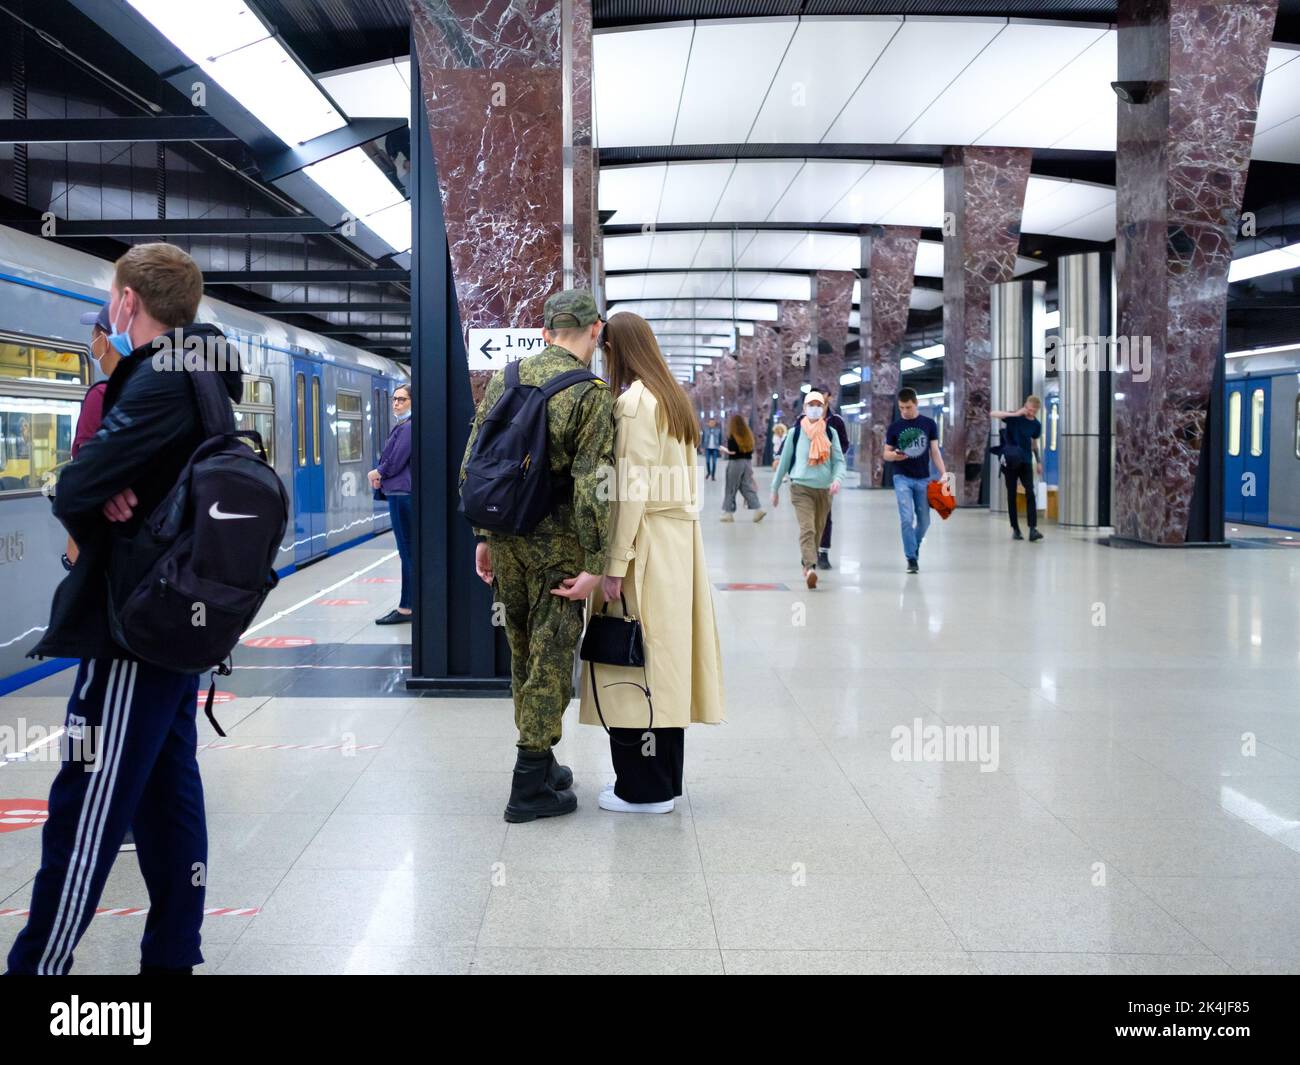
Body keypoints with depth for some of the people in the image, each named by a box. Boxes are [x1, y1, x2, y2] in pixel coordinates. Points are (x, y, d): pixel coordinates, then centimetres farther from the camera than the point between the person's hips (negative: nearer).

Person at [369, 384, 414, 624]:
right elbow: (390, 460, 20)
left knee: (408, 551, -7)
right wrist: (380, 475, 1)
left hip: (403, 495, -11)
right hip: (400, 494, 11)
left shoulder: (408, 427, -14)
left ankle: (406, 608, -5)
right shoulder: (402, 426, 18)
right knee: (409, 552, 14)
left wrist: (377, 473, 1)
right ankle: (409, 605, 20)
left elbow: (395, 462, -17)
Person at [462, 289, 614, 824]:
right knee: (551, 659, 3)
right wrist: (596, 564, -15)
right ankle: (530, 787, 6)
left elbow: (472, 463, 7)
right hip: (556, 544, -6)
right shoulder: (593, 394, -12)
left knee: (524, 652, 18)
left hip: (505, 538, 6)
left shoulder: (505, 378, 5)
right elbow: (593, 485, -18)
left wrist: (483, 535, 14)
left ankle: (540, 762, 31)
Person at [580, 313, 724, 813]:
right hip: (679, 539, 9)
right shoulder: (673, 396, 15)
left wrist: (614, 568, -17)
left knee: (634, 659, -3)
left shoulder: (634, 400, -12)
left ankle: (644, 788, 4)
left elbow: (631, 490, -17)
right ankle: (664, 778, 21)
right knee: (665, 656, 13)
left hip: (645, 541, -9)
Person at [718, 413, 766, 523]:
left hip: (735, 463, -5)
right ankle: (758, 509, -3)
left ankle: (728, 513, 10)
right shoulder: (748, 436, 6)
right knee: (748, 487, 9)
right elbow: (751, 450, 8)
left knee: (730, 489, 5)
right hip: (747, 462, 5)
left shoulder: (732, 436, -11)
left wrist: (724, 450, 0)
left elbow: (732, 452, -17)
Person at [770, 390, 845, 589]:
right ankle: (811, 568, -33)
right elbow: (784, 461, 11)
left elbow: (839, 460, 4)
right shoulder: (795, 432, 4)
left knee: (818, 531, 10)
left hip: (824, 490, 3)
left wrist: (837, 479, -16)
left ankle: (806, 565, 27)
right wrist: (775, 488, 15)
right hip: (801, 487, -3)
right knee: (807, 529, -20)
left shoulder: (831, 433, 8)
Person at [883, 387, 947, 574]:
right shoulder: (894, 426, 2)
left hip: (923, 479, 2)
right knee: (907, 519, -12)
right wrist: (894, 455, -19)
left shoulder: (929, 424, 3)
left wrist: (943, 473, -6)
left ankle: (914, 550, 30)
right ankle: (912, 558, -6)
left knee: (924, 521, 7)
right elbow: (886, 453, 5)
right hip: (902, 478, -1)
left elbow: (934, 450, 4)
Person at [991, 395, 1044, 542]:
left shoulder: (1036, 424, 4)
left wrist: (1039, 461, 15)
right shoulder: (1014, 417, -8)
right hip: (1010, 461, -2)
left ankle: (1033, 529, -17)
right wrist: (1015, 414, -28)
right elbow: (992, 414, -21)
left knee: (1030, 494, -12)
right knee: (1011, 495, 3)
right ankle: (1015, 529, 12)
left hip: (1026, 461, 2)